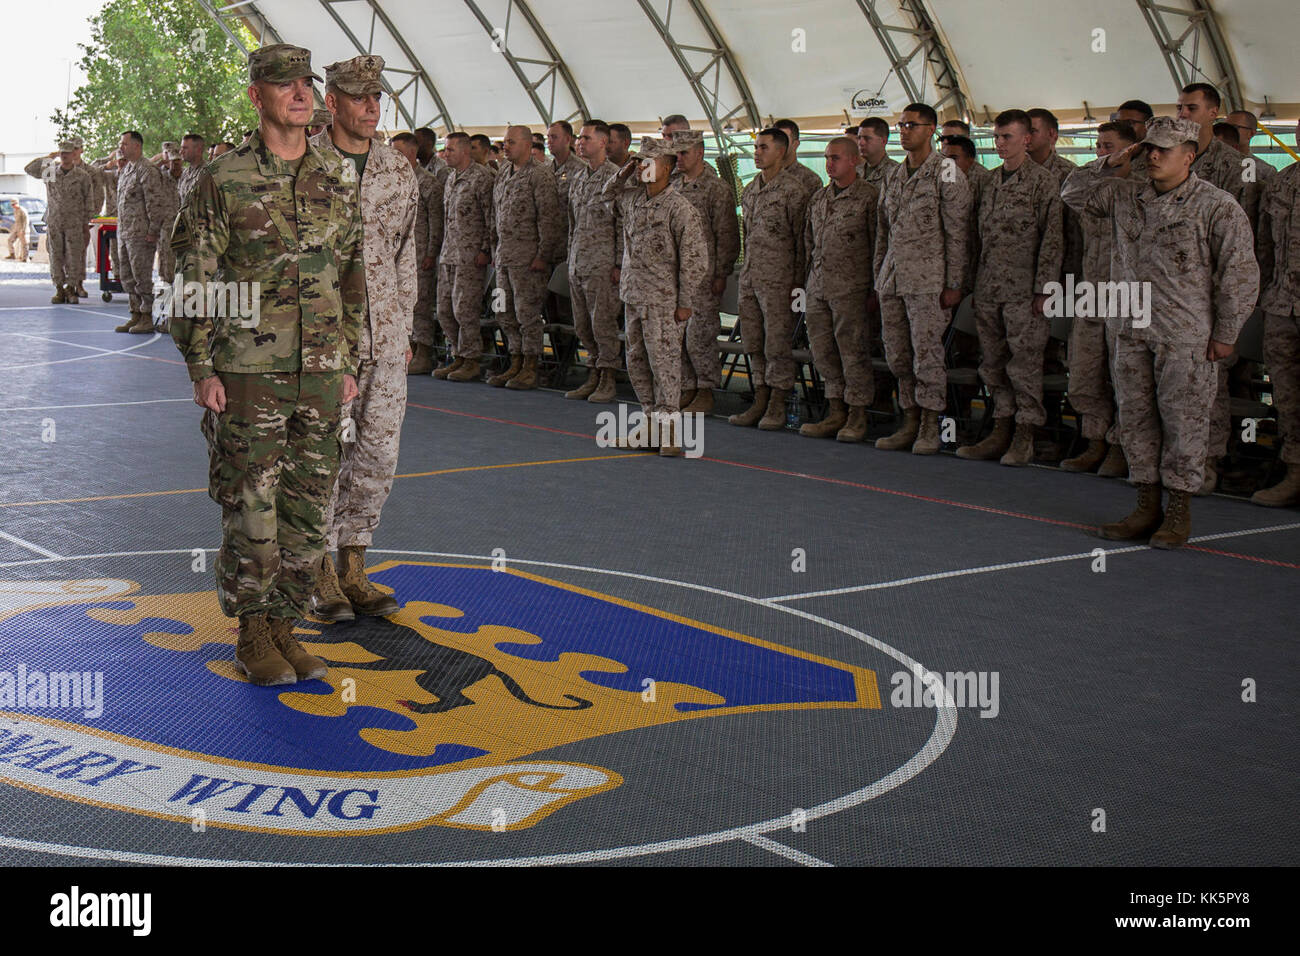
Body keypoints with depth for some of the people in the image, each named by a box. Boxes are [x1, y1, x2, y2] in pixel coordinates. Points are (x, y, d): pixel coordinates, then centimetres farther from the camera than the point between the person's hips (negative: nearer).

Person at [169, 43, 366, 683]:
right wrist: (202, 369, -8)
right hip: (247, 375, -4)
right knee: (251, 512, 0)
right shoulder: (222, 181, -4)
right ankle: (252, 638, 14)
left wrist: (350, 362, 11)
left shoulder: (338, 181, 8)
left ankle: (284, 626, 22)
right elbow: (195, 281, -3)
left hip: (321, 375, 4)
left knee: (308, 513, 8)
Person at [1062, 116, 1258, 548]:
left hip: (1185, 338, -6)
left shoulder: (1217, 207, -5)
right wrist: (1110, 163, 5)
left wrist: (1225, 334, -7)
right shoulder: (1126, 197, 11)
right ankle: (1147, 507, 19)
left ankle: (1179, 512, 9)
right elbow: (1074, 193, 20)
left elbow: (1239, 273, -6)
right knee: (1135, 419, 9)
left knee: (1183, 423, -1)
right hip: (1132, 331, 6)